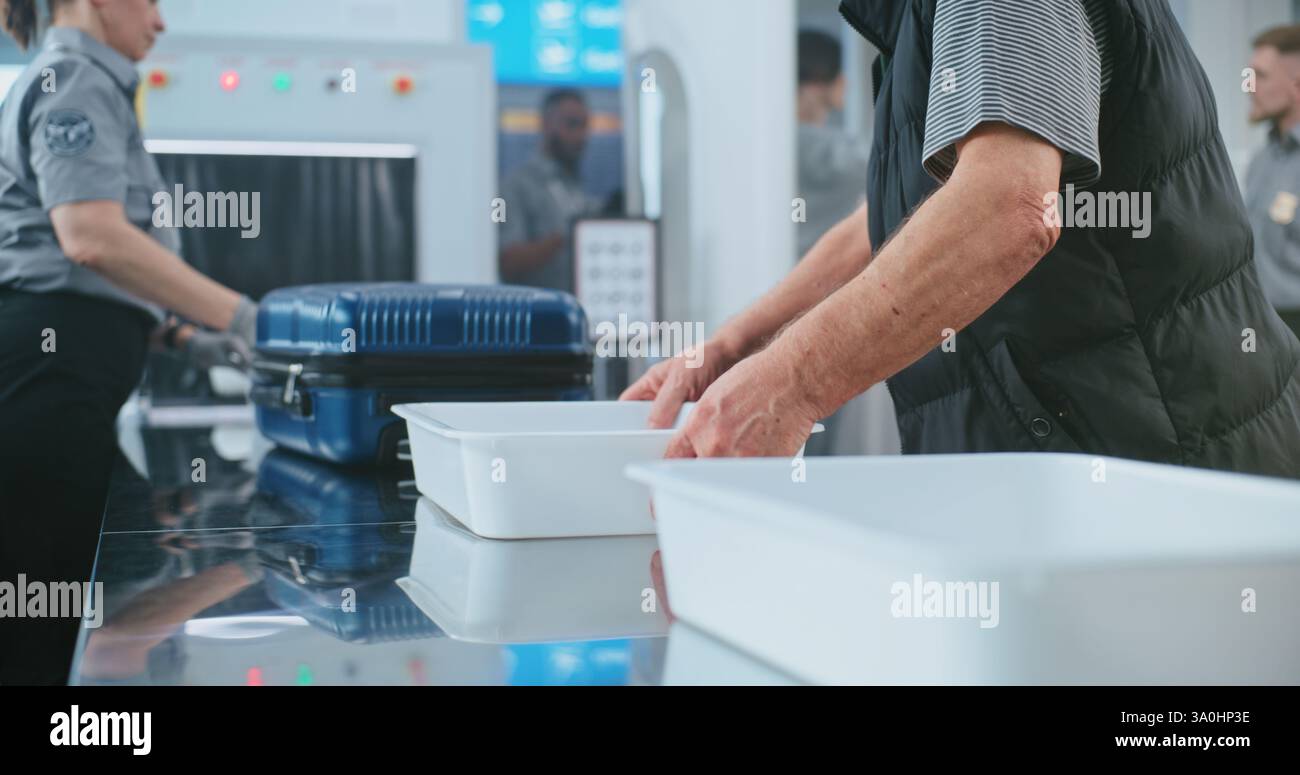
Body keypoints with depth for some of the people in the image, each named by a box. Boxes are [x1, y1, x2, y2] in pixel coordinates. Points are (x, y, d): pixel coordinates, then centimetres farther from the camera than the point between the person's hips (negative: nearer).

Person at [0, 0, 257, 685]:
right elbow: (92, 237, -19)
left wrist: (177, 336, 18)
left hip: (60, 368, 10)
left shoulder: (77, 81, 26)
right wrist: (238, 316, -17)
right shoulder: (74, 78, -5)